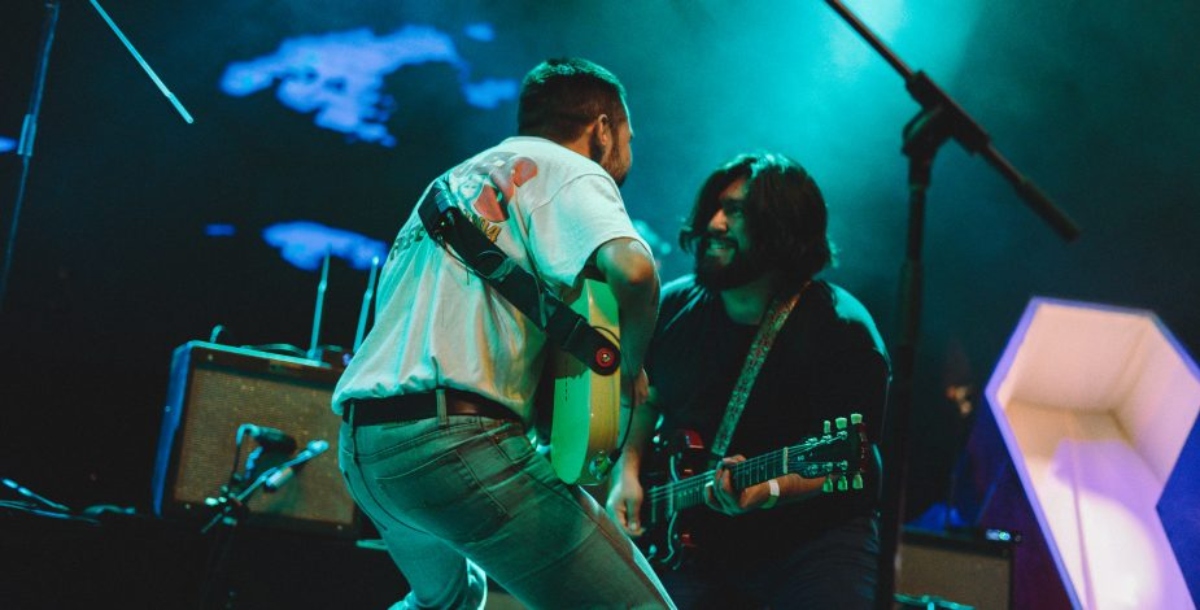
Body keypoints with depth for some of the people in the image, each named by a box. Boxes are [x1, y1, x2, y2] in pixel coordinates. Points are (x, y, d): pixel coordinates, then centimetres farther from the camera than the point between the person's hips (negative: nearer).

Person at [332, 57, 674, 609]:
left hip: (359, 442, 9)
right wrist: (632, 364, -1)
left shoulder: (457, 179, 29)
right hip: (458, 436, -9)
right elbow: (632, 269, -19)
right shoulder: (568, 171, 3)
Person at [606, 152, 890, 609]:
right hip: (686, 542, 4)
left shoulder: (840, 330, -9)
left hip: (812, 534, -3)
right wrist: (628, 473, 5)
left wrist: (768, 490, -29)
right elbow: (646, 400, 20)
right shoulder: (674, 308, 6)